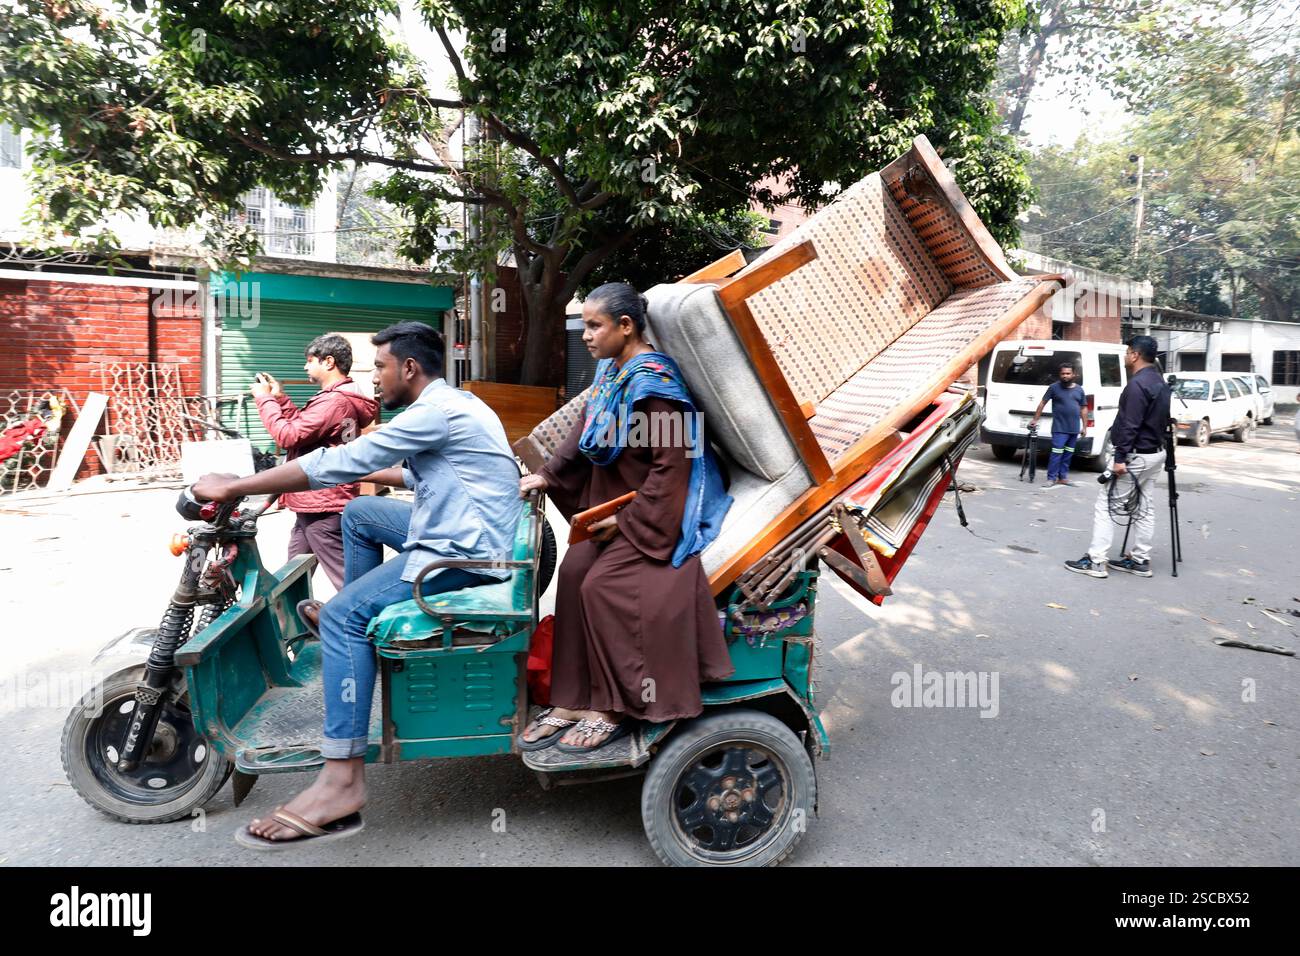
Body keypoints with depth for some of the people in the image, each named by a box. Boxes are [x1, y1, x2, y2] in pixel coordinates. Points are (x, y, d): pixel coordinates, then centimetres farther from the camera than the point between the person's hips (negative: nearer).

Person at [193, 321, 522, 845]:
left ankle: (342, 780, -19)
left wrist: (232, 487, -14)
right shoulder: (452, 402, 15)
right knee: (359, 513, 22)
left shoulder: (435, 412, -17)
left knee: (343, 615, -18)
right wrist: (363, 471, 33)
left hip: (468, 548, -10)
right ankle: (354, 621, 32)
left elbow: (337, 463, -20)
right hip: (463, 528, 10)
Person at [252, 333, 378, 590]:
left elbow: (288, 436, -20)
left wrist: (265, 399, -8)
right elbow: (303, 427, 21)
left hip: (323, 508, -11)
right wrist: (279, 397, 12)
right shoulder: (342, 398, 15)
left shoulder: (333, 401, -20)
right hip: (314, 503, 11)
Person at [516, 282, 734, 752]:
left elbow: (670, 467, -22)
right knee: (573, 572, -5)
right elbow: (585, 430, 16)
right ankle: (571, 701, 1)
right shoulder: (612, 369, 6)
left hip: (652, 512, -9)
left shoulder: (654, 384, -21)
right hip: (614, 502, 9)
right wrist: (548, 475, 8)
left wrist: (629, 521, -19)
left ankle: (615, 709, -2)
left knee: (601, 583, -19)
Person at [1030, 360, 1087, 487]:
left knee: (1068, 454, 10)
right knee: (1057, 453, -10)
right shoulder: (1054, 387, -2)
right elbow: (1042, 403, 1)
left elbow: (1083, 409, 14)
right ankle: (1051, 478, -7)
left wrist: (1084, 427, 10)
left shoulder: (1079, 389, 9)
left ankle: (1063, 476, 18)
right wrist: (1035, 420, -1)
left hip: (1074, 429, 4)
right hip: (1059, 428, -4)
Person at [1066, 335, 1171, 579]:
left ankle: (1095, 561, -7)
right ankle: (1140, 560, 17)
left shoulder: (1137, 384, -19)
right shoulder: (1159, 383, 14)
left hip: (1136, 455, -10)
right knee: (1144, 509, 12)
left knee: (1105, 505, -6)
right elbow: (1160, 420, 19)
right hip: (1154, 453, 10)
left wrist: (1120, 458, -24)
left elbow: (1130, 426, -24)